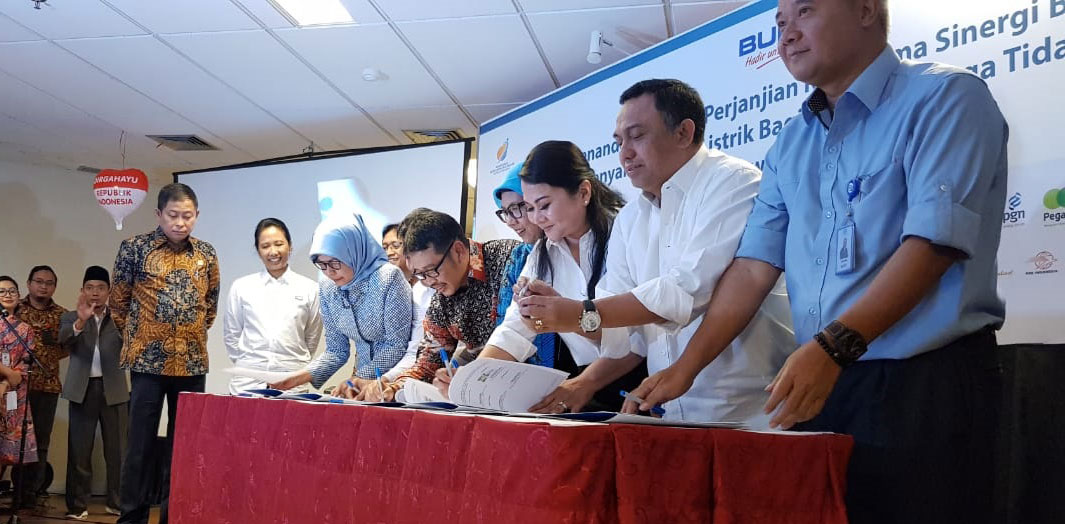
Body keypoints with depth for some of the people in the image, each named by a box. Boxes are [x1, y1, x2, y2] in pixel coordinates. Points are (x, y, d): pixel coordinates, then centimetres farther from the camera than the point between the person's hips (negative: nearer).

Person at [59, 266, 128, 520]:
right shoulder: (71, 317, 7)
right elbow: (64, 339, -13)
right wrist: (81, 321, -32)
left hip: (114, 389, 0)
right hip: (83, 389, 0)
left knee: (117, 448, 3)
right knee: (79, 449, 2)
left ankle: (117, 501, 12)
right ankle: (77, 504, 10)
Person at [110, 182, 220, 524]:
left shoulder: (206, 254, 6)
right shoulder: (135, 248, -3)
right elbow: (118, 303, 6)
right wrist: (138, 338, 10)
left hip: (193, 362, 3)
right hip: (148, 361, -3)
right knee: (141, 442, 2)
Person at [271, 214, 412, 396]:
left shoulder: (389, 277, -13)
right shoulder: (327, 287, 5)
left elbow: (397, 346, -12)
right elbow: (336, 352, 10)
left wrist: (357, 379, -19)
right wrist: (301, 376, -4)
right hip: (363, 382, 5)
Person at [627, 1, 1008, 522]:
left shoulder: (945, 98, -6)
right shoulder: (791, 143, 12)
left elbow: (933, 241, -18)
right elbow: (755, 265, 8)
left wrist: (833, 346, -26)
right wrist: (684, 368, 0)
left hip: (927, 381, -5)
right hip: (820, 380, 6)